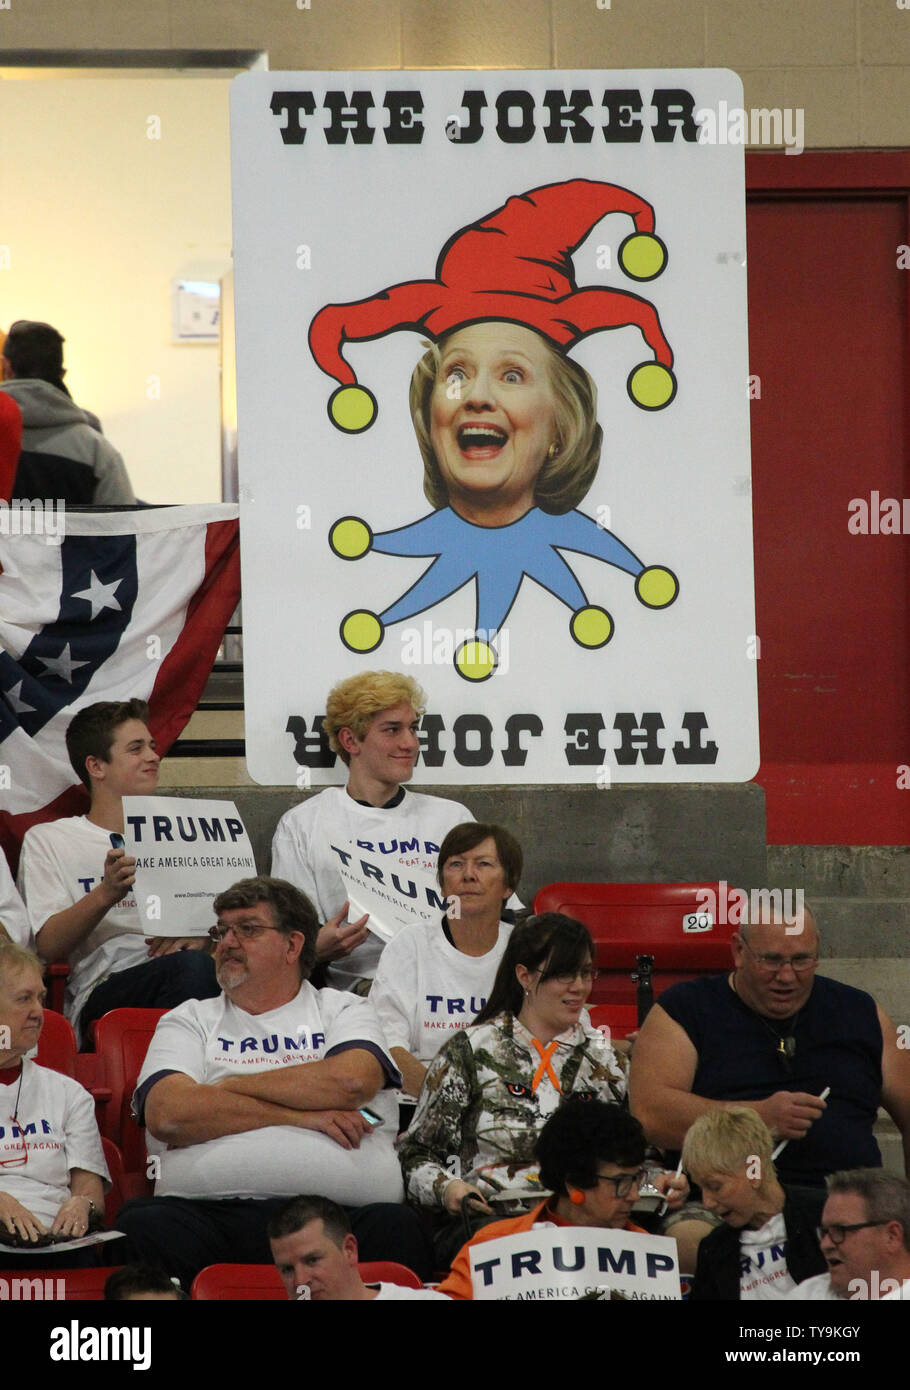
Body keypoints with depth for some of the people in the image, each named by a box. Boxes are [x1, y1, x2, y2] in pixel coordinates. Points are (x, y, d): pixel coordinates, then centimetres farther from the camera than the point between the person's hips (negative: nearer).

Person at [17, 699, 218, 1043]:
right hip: (104, 986, -4)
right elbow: (48, 946, 3)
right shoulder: (48, 840, 17)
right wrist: (106, 893, -15)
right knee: (193, 967, -38)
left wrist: (200, 935, -5)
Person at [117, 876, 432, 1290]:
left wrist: (229, 1087, 4)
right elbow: (168, 1115, 1)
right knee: (147, 1227, -34)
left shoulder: (343, 1010, 22)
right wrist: (300, 1114, -1)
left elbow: (351, 1082, -3)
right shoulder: (190, 1021, 22)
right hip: (213, 1214, 1)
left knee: (395, 1227, -35)